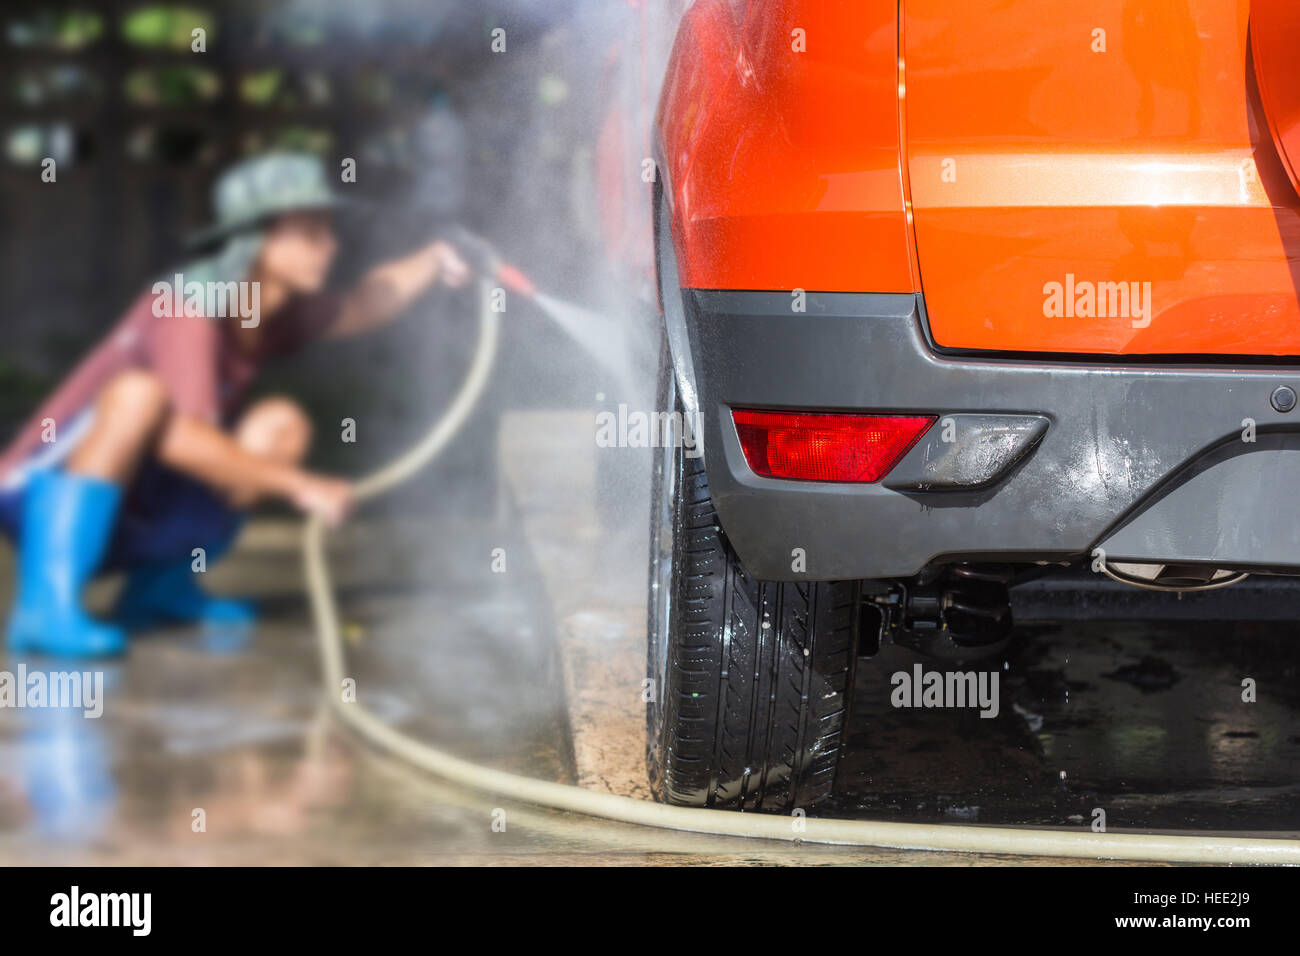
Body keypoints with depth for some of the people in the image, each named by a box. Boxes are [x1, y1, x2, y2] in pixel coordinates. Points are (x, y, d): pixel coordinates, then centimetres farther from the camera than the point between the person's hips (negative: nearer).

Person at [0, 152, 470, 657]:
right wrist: (299, 486, -28)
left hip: (134, 513, 8)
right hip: (46, 495, -8)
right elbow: (180, 439, -33)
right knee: (140, 391, -34)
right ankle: (45, 604, -35)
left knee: (282, 425, -1)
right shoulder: (189, 304, -23)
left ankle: (161, 583, 8)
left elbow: (362, 306, 16)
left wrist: (432, 261, -2)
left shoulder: (277, 310, 1)